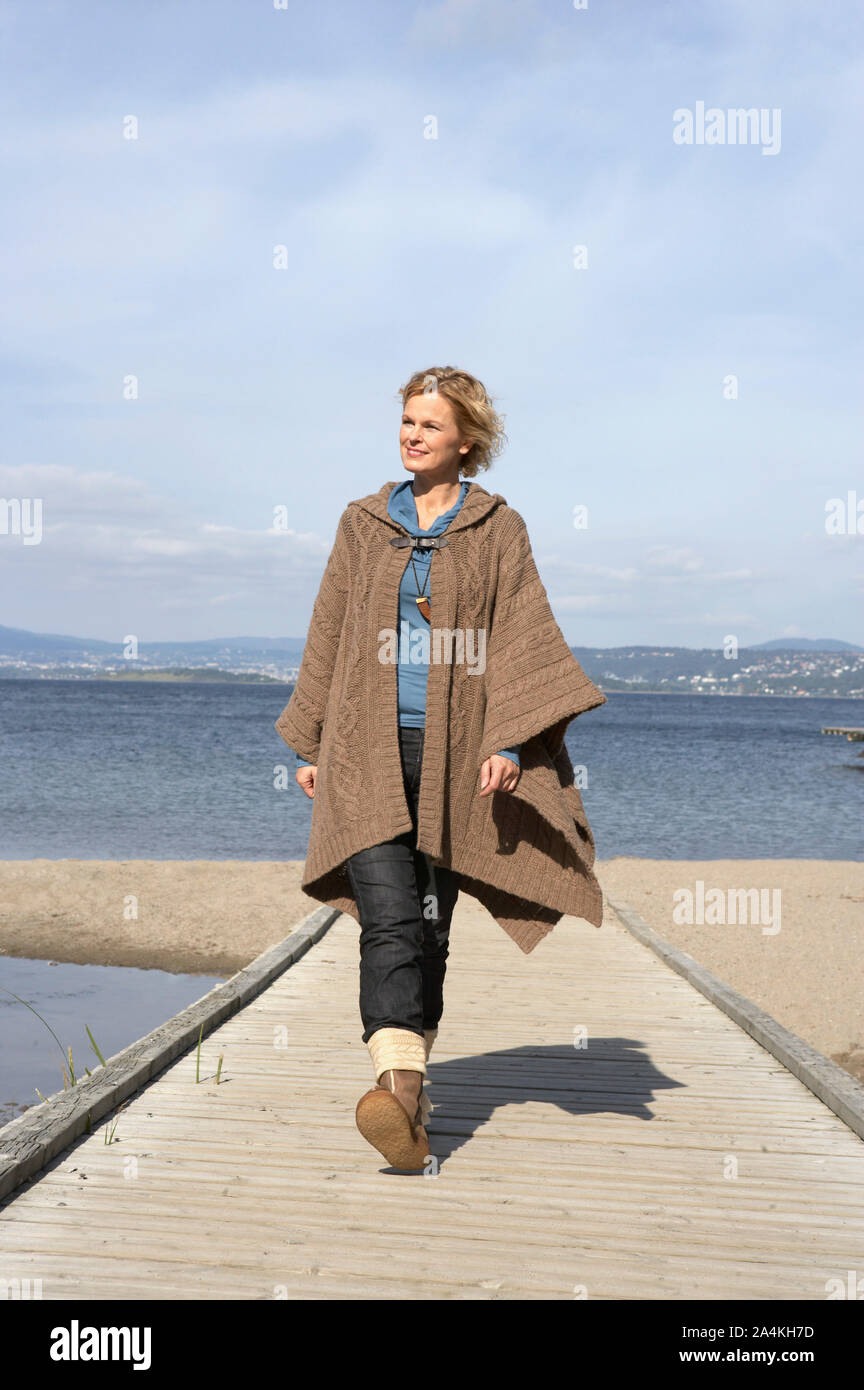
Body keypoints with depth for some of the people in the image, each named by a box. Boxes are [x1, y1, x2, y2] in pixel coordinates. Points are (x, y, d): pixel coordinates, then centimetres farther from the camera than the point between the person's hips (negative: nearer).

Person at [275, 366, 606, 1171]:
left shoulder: (498, 530, 7)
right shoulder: (363, 523, 12)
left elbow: (523, 642, 1)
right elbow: (327, 637, 16)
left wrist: (509, 743, -12)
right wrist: (309, 744, 14)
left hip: (452, 751, 0)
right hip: (368, 750, 0)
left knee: (430, 924, 7)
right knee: (389, 916, -15)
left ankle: (406, 1080, 20)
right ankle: (399, 1085, -26)